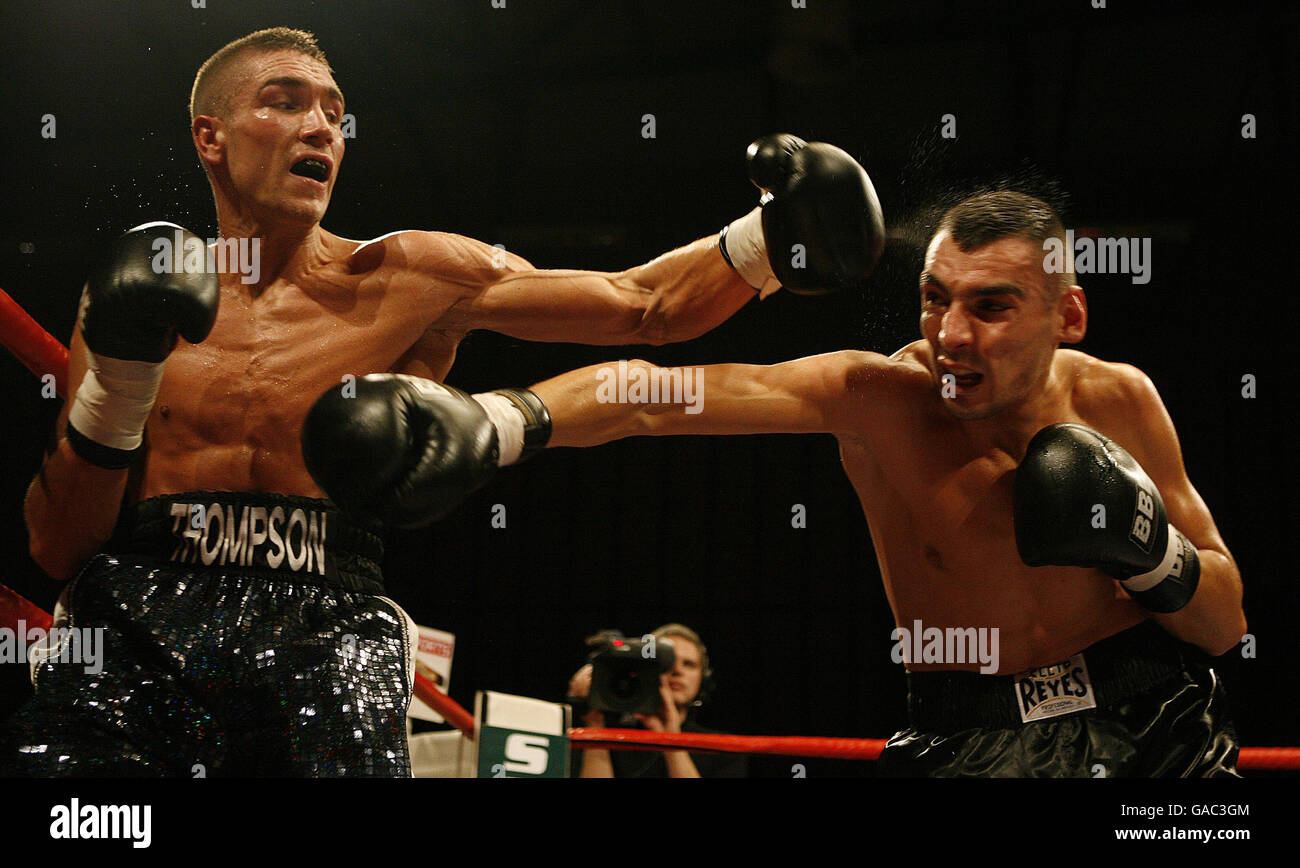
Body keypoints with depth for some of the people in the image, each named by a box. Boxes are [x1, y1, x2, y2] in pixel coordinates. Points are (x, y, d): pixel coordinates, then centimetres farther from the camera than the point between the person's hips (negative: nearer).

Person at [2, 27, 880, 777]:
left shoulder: (407, 279, 7)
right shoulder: (133, 292, 10)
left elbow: (642, 305, 3)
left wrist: (765, 239, -15)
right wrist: (114, 390, -8)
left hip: (325, 635, 0)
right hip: (135, 630, 1)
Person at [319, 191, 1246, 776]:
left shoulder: (1118, 400, -8)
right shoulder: (878, 395, -17)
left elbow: (1226, 625, 1)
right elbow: (650, 395, -30)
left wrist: (1155, 553, -20)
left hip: (1153, 727, 3)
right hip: (969, 740, -2)